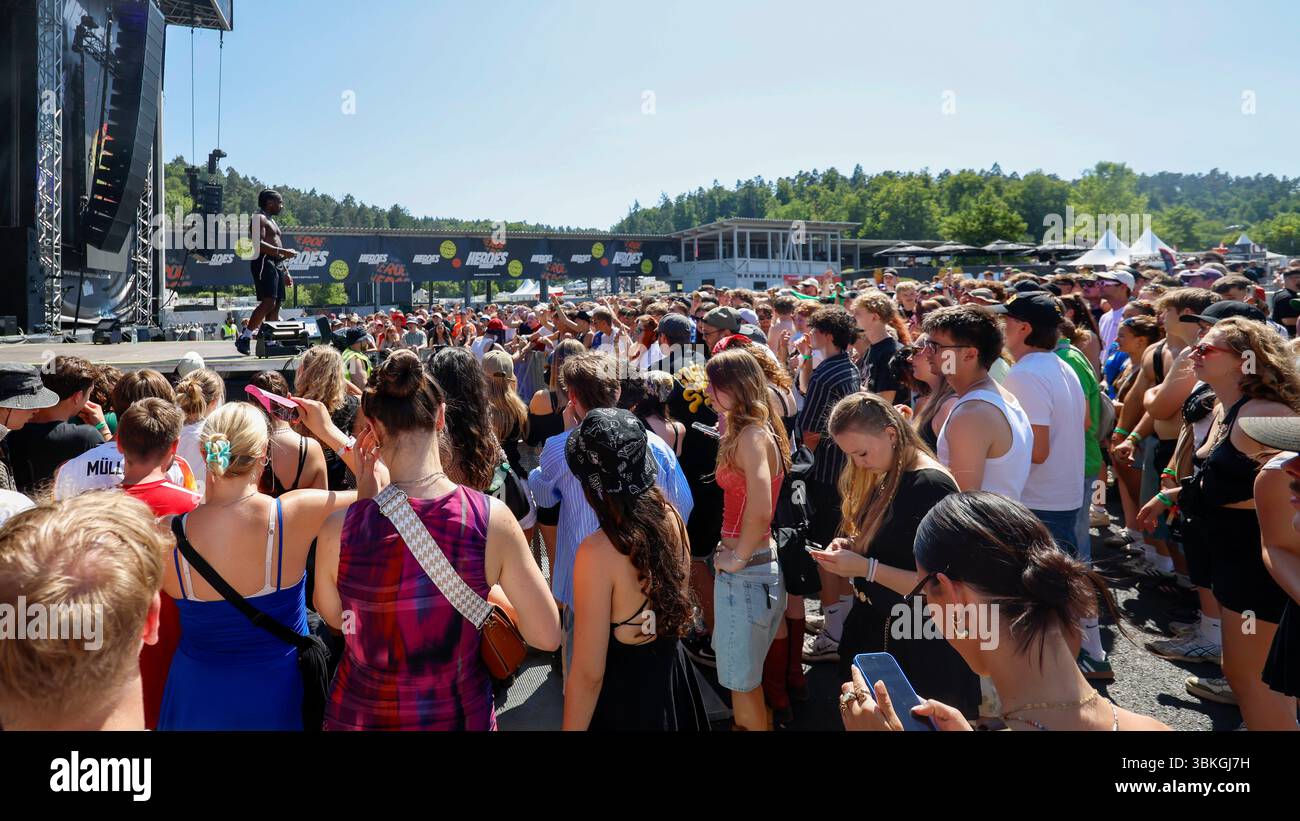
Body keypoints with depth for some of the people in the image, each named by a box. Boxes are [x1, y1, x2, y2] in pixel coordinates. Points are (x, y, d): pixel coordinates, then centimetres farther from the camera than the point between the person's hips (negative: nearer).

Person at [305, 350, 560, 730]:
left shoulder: (339, 528, -23)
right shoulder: (492, 518, -23)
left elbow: (334, 617, 0)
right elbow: (548, 636, -14)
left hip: (360, 715, 0)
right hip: (460, 714, 0)